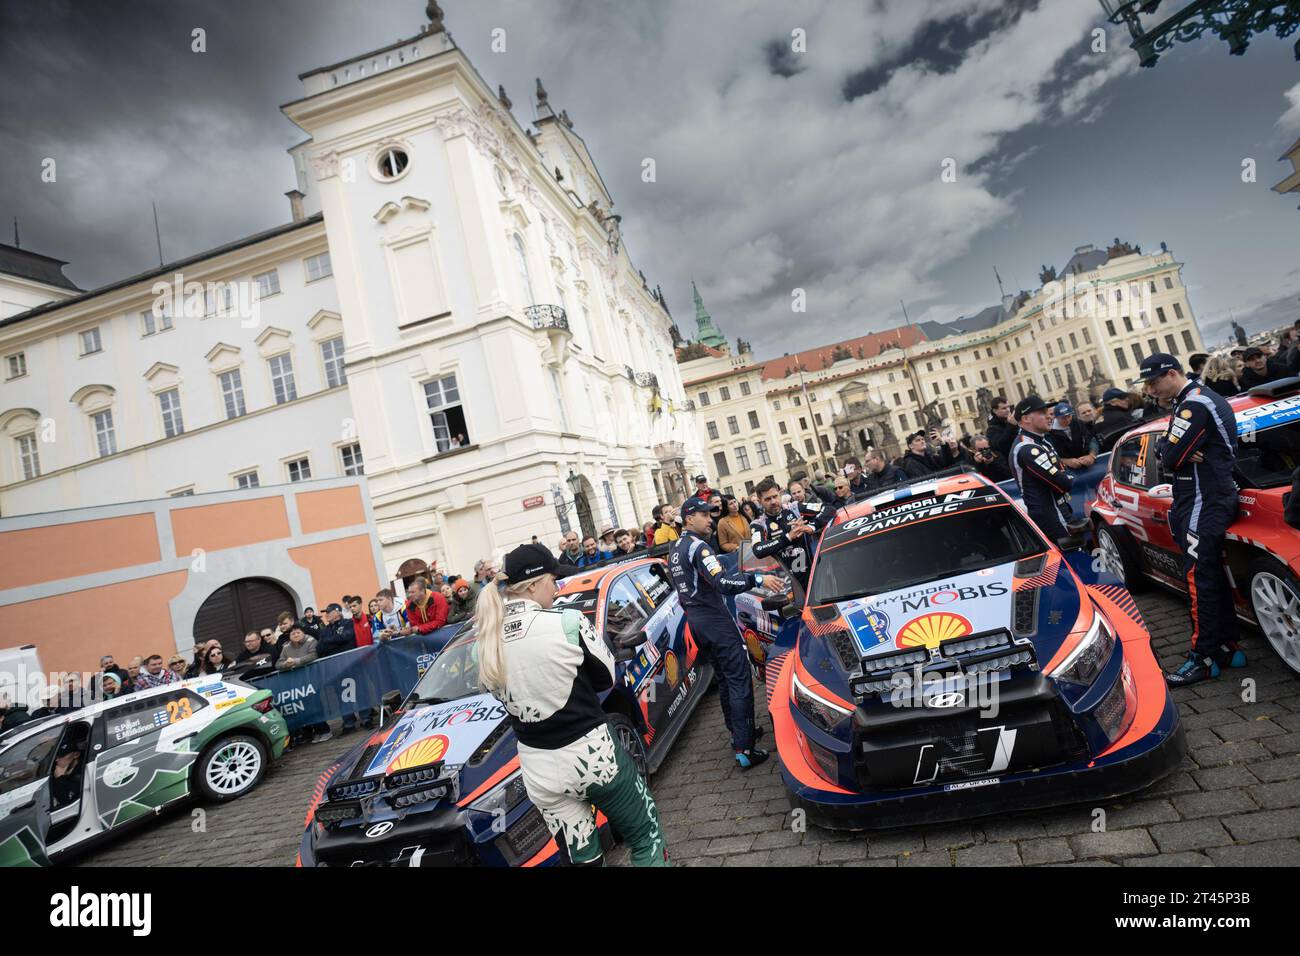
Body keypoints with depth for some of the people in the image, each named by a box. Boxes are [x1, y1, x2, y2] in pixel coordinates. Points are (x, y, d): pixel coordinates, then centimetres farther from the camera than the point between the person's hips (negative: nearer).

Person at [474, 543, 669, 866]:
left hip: (538, 768, 5)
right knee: (646, 838, 16)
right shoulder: (567, 621, -17)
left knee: (583, 857, 20)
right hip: (591, 754, -5)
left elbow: (502, 692, 10)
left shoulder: (485, 639, -3)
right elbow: (606, 677, -4)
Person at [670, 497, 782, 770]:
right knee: (740, 681, -7)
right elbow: (721, 583, -30)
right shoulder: (697, 546, -17)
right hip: (714, 619, -10)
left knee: (724, 678, 21)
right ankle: (744, 749, -9)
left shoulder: (675, 549, 14)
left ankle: (736, 730, 32)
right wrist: (757, 579, -34)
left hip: (694, 619, 10)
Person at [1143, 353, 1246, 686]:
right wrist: (1173, 449, -8)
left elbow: (1170, 458, -20)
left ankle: (1204, 658, -3)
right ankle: (1228, 647, 21)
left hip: (1205, 504, -10)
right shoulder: (1205, 398, 18)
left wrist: (1163, 444, -1)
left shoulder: (1194, 404, -16)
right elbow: (1169, 457, 13)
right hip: (1206, 499, 10)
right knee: (1212, 577, 13)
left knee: (1199, 578, -8)